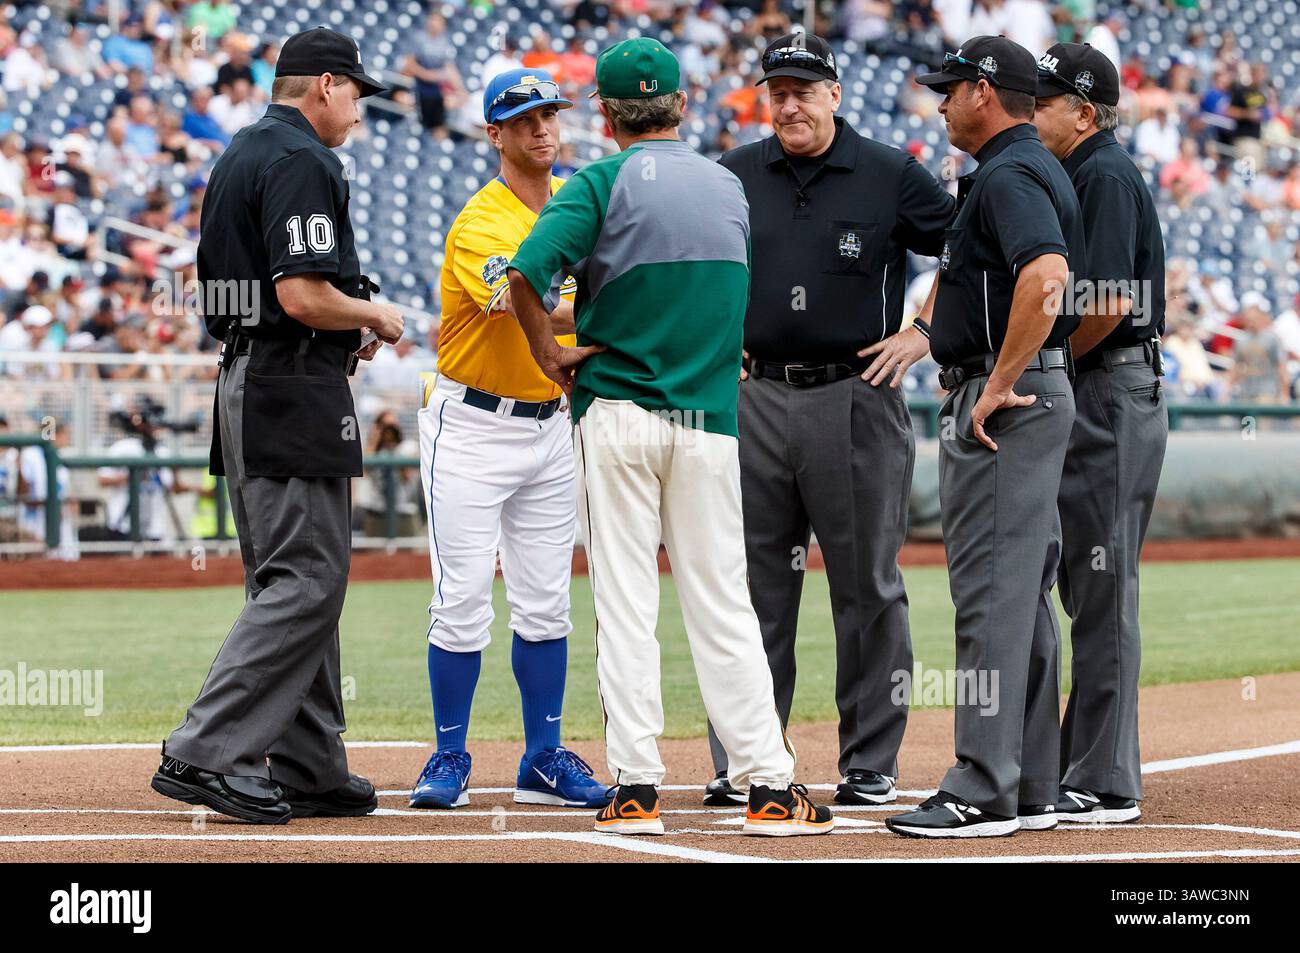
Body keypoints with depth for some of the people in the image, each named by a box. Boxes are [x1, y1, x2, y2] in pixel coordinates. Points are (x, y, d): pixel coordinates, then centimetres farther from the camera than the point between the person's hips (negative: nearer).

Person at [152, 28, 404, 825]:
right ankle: (204, 754, -15)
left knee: (291, 583, 11)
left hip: (244, 384, 11)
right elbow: (302, 295, -23)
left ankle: (308, 770, 12)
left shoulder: (239, 156, 18)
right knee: (307, 582, -10)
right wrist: (375, 316, -5)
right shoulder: (303, 161, -13)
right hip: (296, 393, -11)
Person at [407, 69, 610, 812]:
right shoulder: (480, 226, -18)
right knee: (463, 604, -7)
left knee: (546, 604, 7)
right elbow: (530, 307, -33)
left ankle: (543, 760, 15)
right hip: (471, 426, -6)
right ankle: (450, 760, 4)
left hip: (549, 423, 6)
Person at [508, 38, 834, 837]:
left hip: (616, 416, -3)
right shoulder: (729, 186, 10)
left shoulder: (604, 184, -5)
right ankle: (770, 786, 1)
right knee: (722, 605, 5)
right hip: (711, 418, 3)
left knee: (625, 605, 1)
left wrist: (550, 355, -6)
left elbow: (526, 272, -18)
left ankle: (636, 788, -2)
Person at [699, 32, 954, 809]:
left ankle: (871, 766, 9)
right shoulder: (735, 177, 8)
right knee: (754, 589, 4)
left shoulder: (890, 176, -1)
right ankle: (743, 765, 9)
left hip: (858, 401, -3)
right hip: (759, 400, 3)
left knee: (869, 590, 2)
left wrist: (926, 334, -5)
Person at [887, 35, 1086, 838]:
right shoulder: (1043, 169, 19)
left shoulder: (1007, 177, -15)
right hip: (1044, 390, 11)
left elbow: (1045, 275, -31)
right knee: (1025, 591, 12)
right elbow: (1065, 280, 27)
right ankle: (1031, 785, 16)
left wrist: (1000, 383, -25)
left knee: (991, 591, -12)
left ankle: (983, 792, -13)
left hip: (1004, 399, -11)